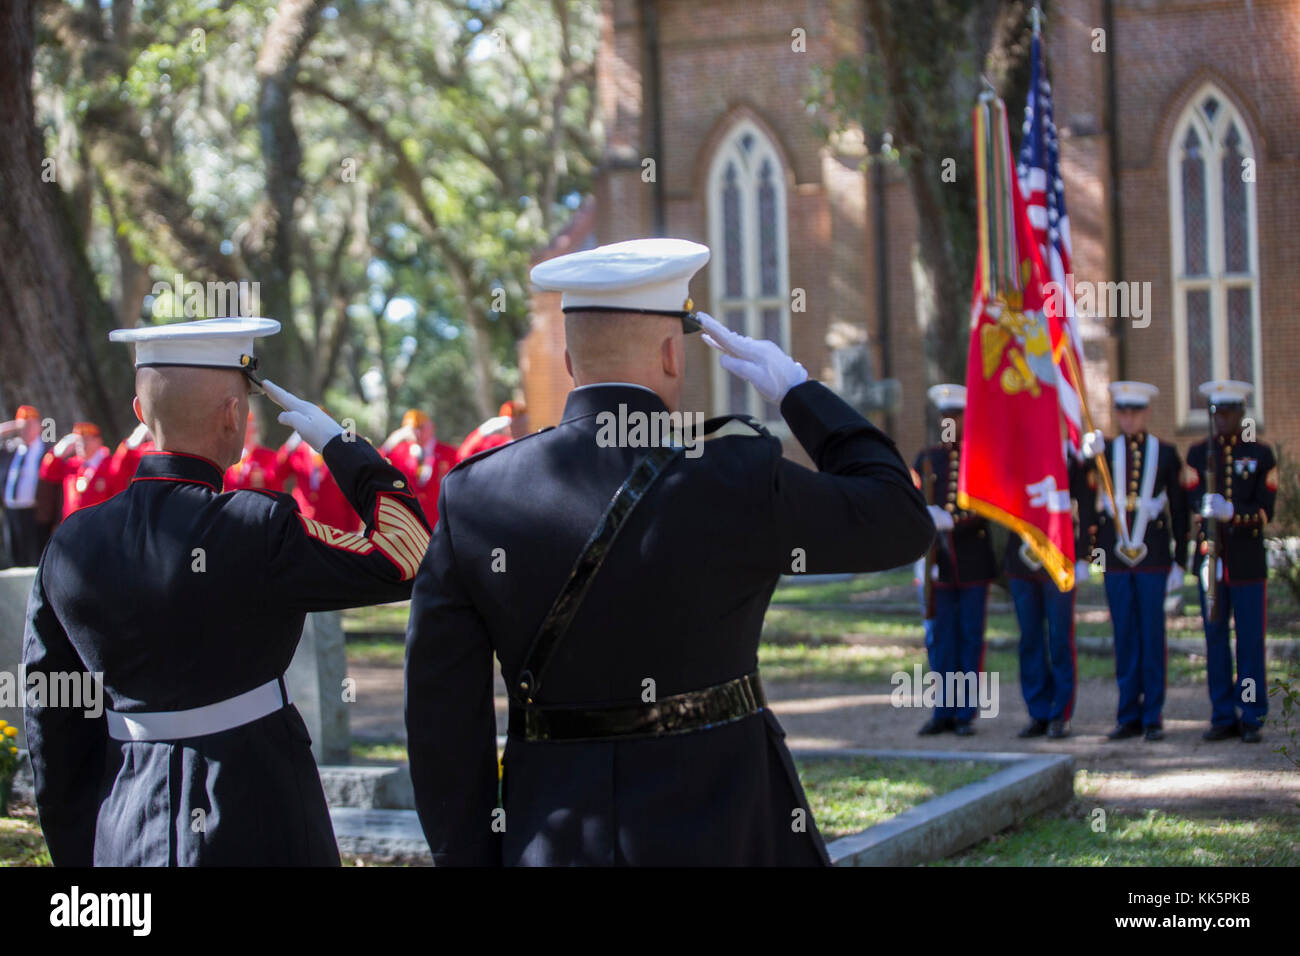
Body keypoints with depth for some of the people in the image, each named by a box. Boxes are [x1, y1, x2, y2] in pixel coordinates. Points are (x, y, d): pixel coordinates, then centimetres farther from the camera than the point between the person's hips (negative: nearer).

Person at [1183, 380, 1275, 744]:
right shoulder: (1198, 454, 10)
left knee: (1250, 641, -2)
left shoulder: (1261, 455, 4)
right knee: (1215, 640, 4)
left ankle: (1252, 719, 4)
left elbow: (1265, 511, -4)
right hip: (1210, 559, 2)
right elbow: (1192, 501, 0)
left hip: (1248, 560, -2)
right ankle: (1223, 717, 11)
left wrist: (1232, 512, -21)